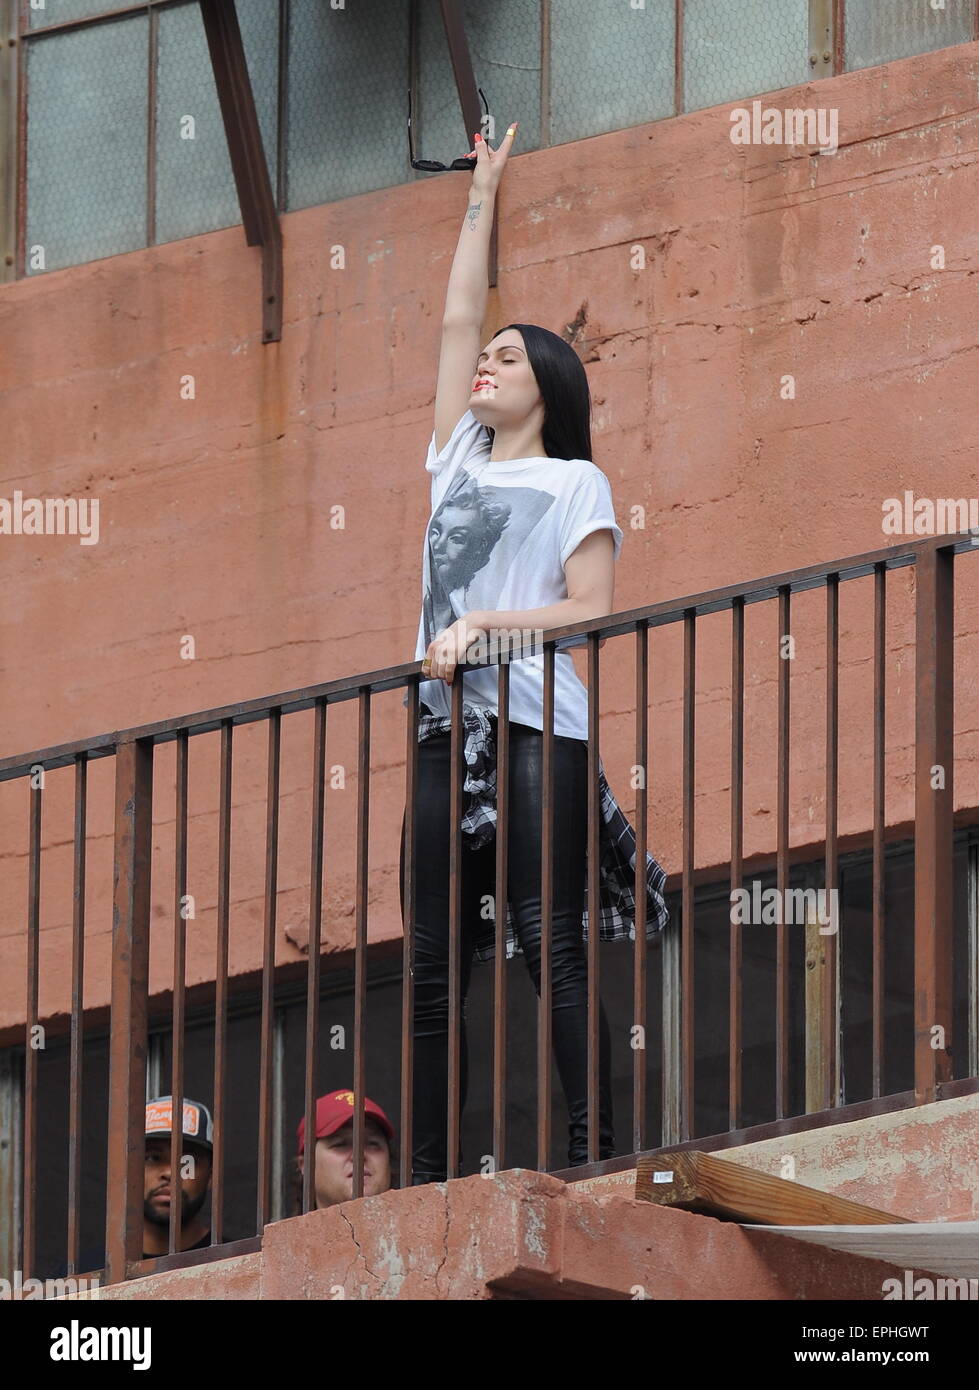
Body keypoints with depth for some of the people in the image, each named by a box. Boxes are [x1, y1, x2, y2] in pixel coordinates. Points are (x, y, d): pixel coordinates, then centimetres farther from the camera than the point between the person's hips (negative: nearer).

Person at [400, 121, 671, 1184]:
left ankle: (591, 1154, -19)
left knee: (551, 944, -14)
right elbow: (457, 319, 26)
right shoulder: (459, 460, 22)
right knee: (433, 963, -1)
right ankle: (425, 1176, -4)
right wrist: (481, 199, 32)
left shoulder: (573, 482, 6)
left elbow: (591, 607, -5)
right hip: (450, 728, 6)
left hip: (537, 726, -6)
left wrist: (484, 623, -15)